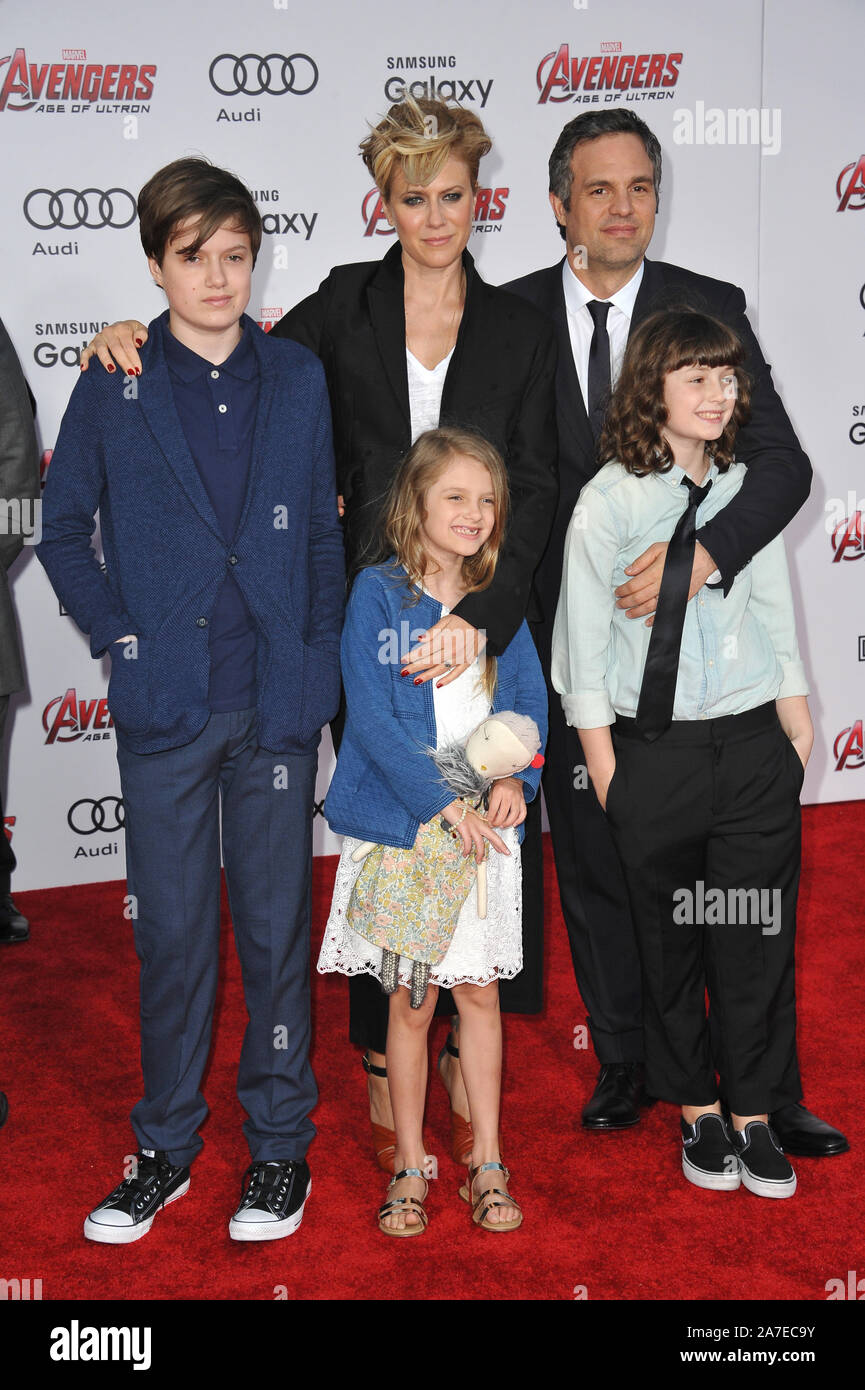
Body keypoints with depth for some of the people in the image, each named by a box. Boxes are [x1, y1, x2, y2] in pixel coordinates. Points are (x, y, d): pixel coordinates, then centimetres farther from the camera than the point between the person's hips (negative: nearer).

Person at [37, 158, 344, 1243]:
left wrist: (319, 658, 3)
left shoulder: (297, 380, 6)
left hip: (276, 703, 1)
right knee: (172, 930, 6)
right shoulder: (113, 389, 2)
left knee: (276, 924, 7)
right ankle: (165, 1146, 22)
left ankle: (279, 1144, 22)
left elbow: (323, 535, 11)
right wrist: (117, 636, -1)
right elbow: (63, 531, 9)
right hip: (166, 705, -1)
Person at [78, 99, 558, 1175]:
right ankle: (384, 1059, 22)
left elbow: (533, 489, -4)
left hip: (486, 618, 1)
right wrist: (136, 340, -9)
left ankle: (464, 1046, 25)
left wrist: (482, 617, -17)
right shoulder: (344, 308, 4)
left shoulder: (518, 329, 4)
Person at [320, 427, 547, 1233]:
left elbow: (529, 702, 7)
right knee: (411, 1002, 5)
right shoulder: (377, 593, -6)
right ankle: (409, 1167, 20)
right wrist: (444, 804, -19)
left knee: (480, 992, 9)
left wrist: (514, 779, -12)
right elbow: (371, 715, -13)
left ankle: (486, 1163, 21)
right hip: (401, 825, -3)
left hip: (485, 827, 4)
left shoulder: (499, 602, 8)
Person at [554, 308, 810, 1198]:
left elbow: (775, 614, 10)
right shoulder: (609, 499, -5)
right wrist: (603, 766, -3)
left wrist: (797, 726, 9)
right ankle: (697, 1114, 26)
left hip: (752, 743, 2)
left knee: (757, 937, 5)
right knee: (669, 940, 9)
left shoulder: (748, 490, 4)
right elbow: (584, 641, -2)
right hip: (654, 749, -2)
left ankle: (754, 1117, 19)